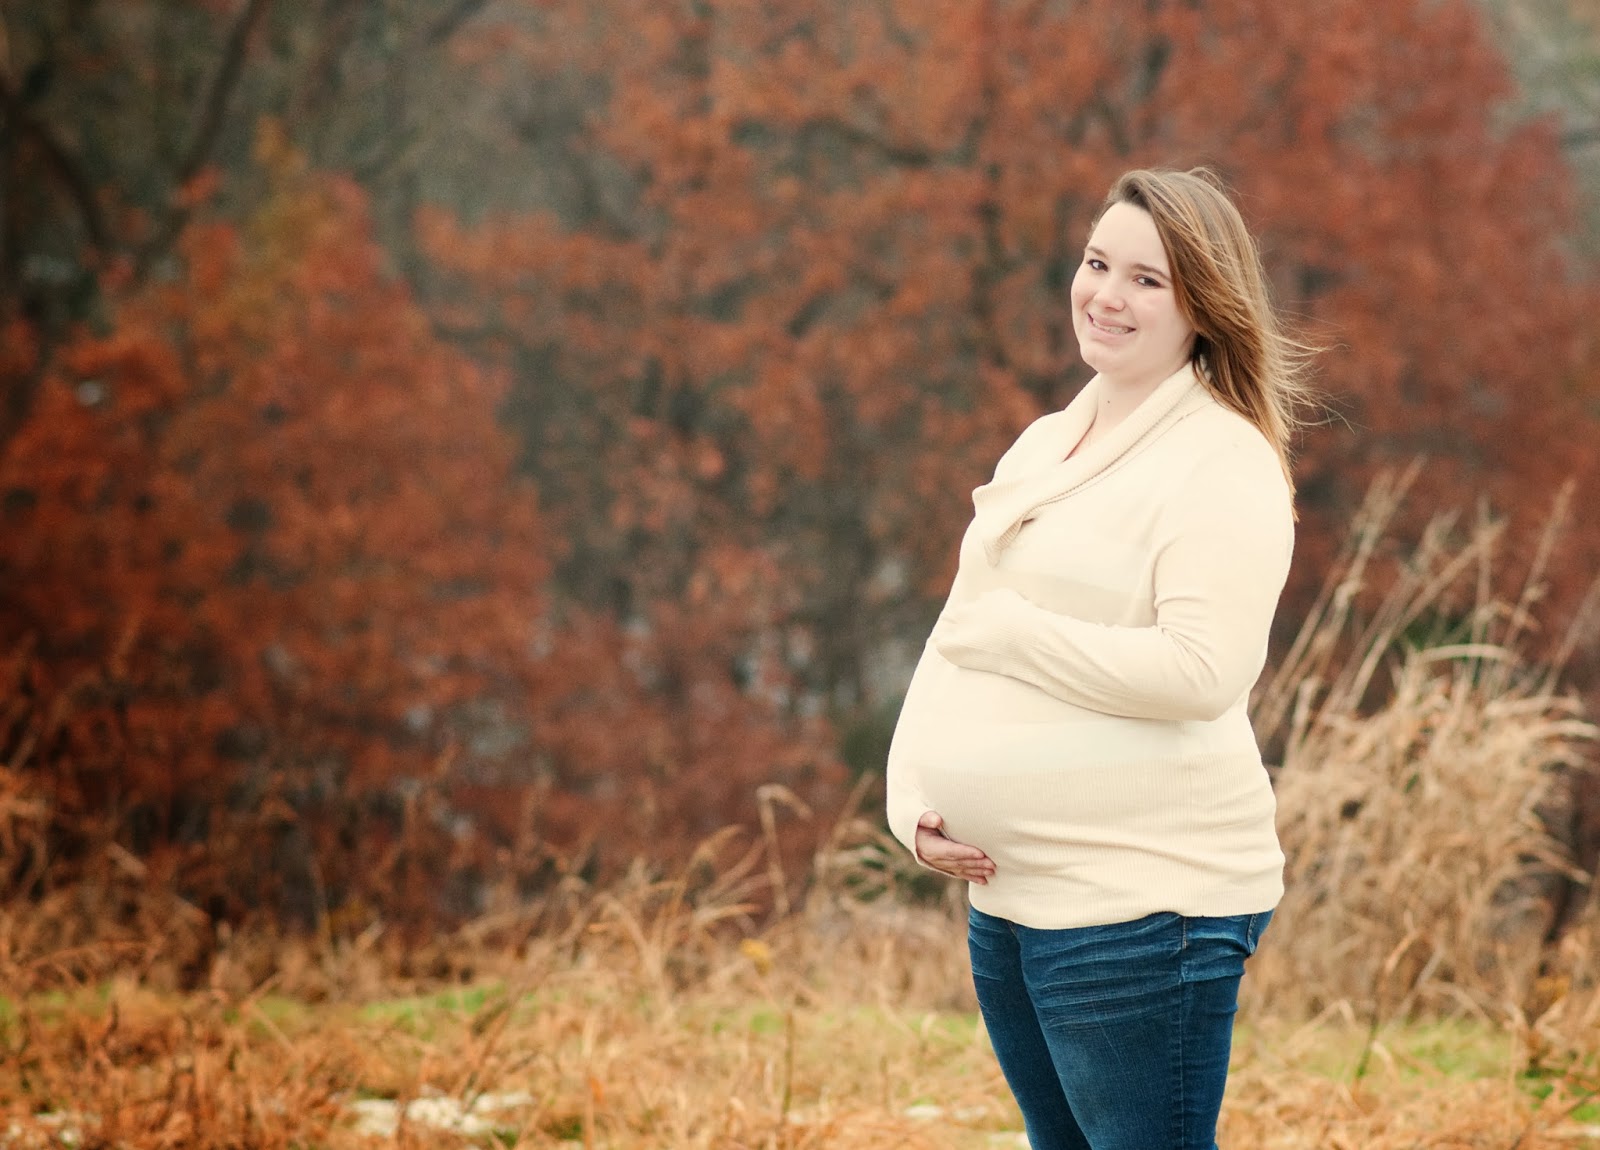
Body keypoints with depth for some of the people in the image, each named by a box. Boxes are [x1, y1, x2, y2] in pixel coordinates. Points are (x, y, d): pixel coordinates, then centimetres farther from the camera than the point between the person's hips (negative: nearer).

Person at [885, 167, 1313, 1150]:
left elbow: (1202, 671, -22)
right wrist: (913, 802, 0)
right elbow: (955, 643, 17)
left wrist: (1004, 629, -14)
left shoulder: (1224, 462, -10)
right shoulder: (1041, 448, 16)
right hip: (1006, 895, 9)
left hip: (1142, 905, -9)